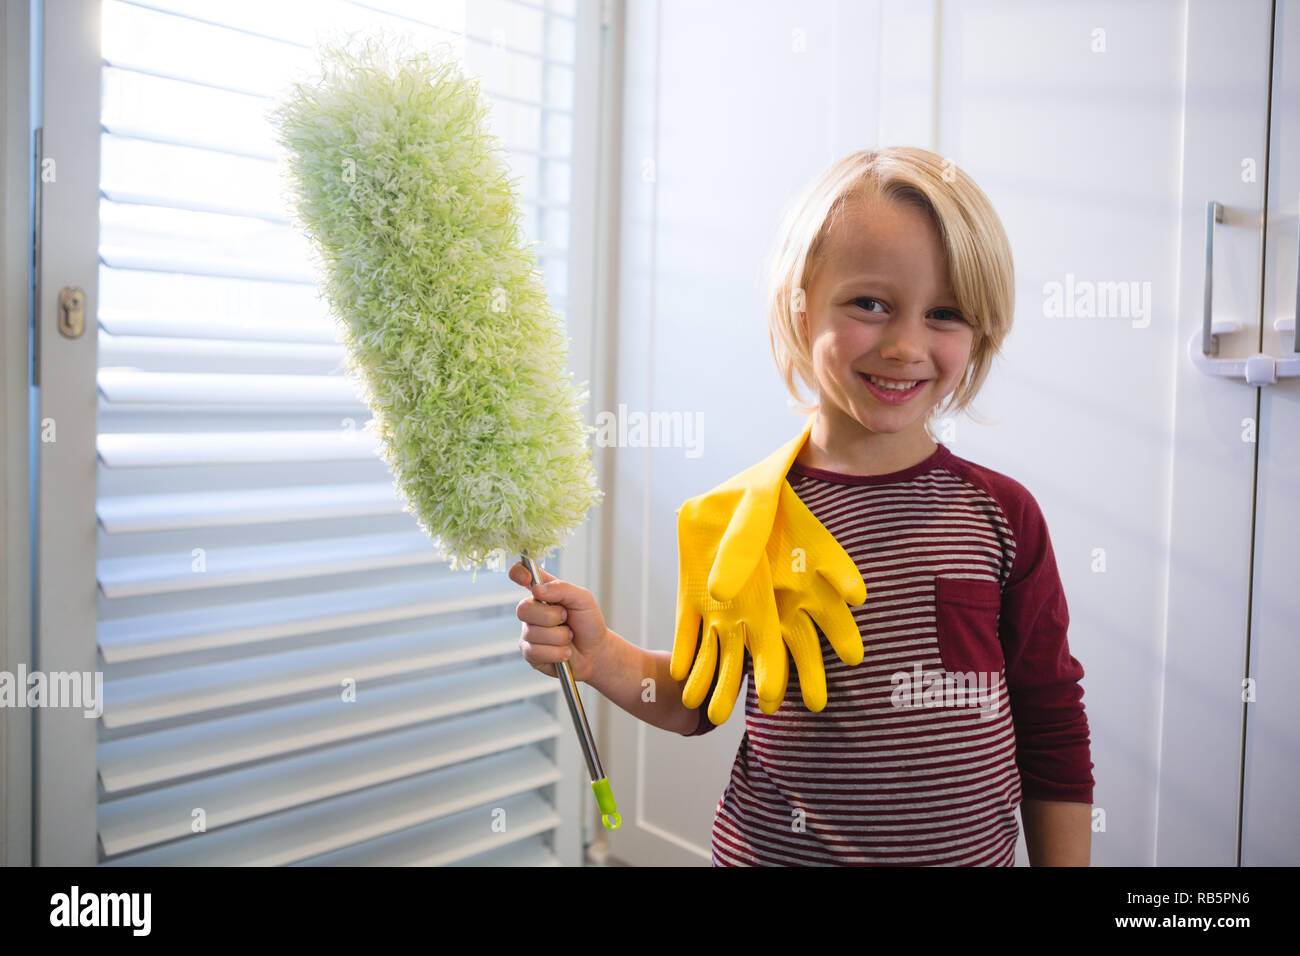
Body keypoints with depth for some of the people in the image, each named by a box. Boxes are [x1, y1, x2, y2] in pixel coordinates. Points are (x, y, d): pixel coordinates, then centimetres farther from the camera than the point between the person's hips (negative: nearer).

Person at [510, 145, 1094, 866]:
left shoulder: (1003, 515, -8)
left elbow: (1050, 725, 0)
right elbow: (701, 698, 0)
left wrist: (1064, 861, 2)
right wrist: (603, 659, -16)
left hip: (970, 853, 1)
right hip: (770, 851, 0)